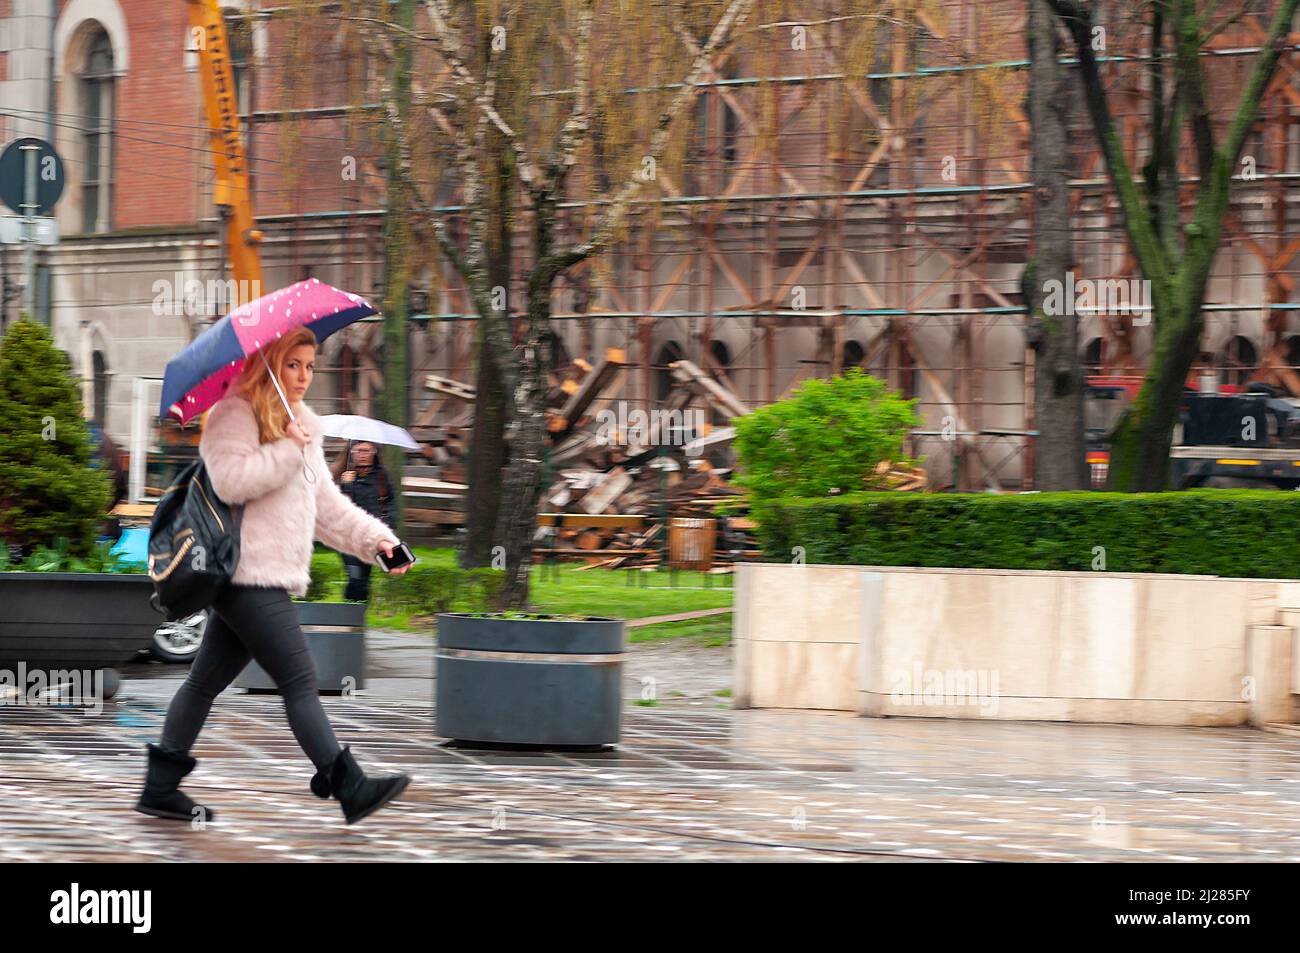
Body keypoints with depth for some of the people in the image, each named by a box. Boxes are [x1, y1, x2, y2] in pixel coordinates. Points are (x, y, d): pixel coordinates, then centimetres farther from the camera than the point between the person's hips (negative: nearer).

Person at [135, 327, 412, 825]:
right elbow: (230, 480, -22)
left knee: (206, 681, 13)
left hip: (270, 575, 10)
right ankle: (349, 787, -12)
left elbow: (326, 502, 24)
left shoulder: (302, 425, 22)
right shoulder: (233, 415, -7)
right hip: (247, 573, -10)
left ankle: (160, 787, 18)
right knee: (300, 682, -11)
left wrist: (374, 539, 12)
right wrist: (289, 450, -17)